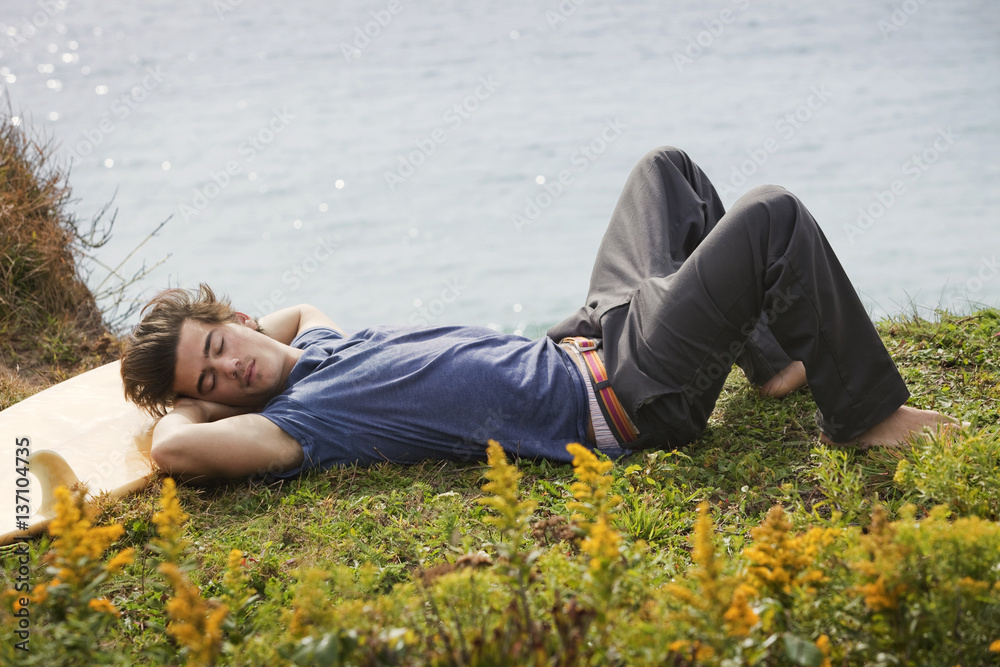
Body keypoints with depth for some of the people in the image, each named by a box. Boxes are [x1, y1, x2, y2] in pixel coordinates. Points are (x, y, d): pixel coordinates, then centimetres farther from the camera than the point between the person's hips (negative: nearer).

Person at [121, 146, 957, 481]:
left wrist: (222, 334, 10)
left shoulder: (317, 345, 6)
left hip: (587, 347, 10)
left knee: (667, 165, 24)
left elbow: (301, 307, 29)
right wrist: (180, 407, -12)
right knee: (773, 215, -11)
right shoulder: (300, 418, -19)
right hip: (625, 396, -10)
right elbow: (176, 450, -34)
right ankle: (863, 413, 5)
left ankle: (775, 359, 28)